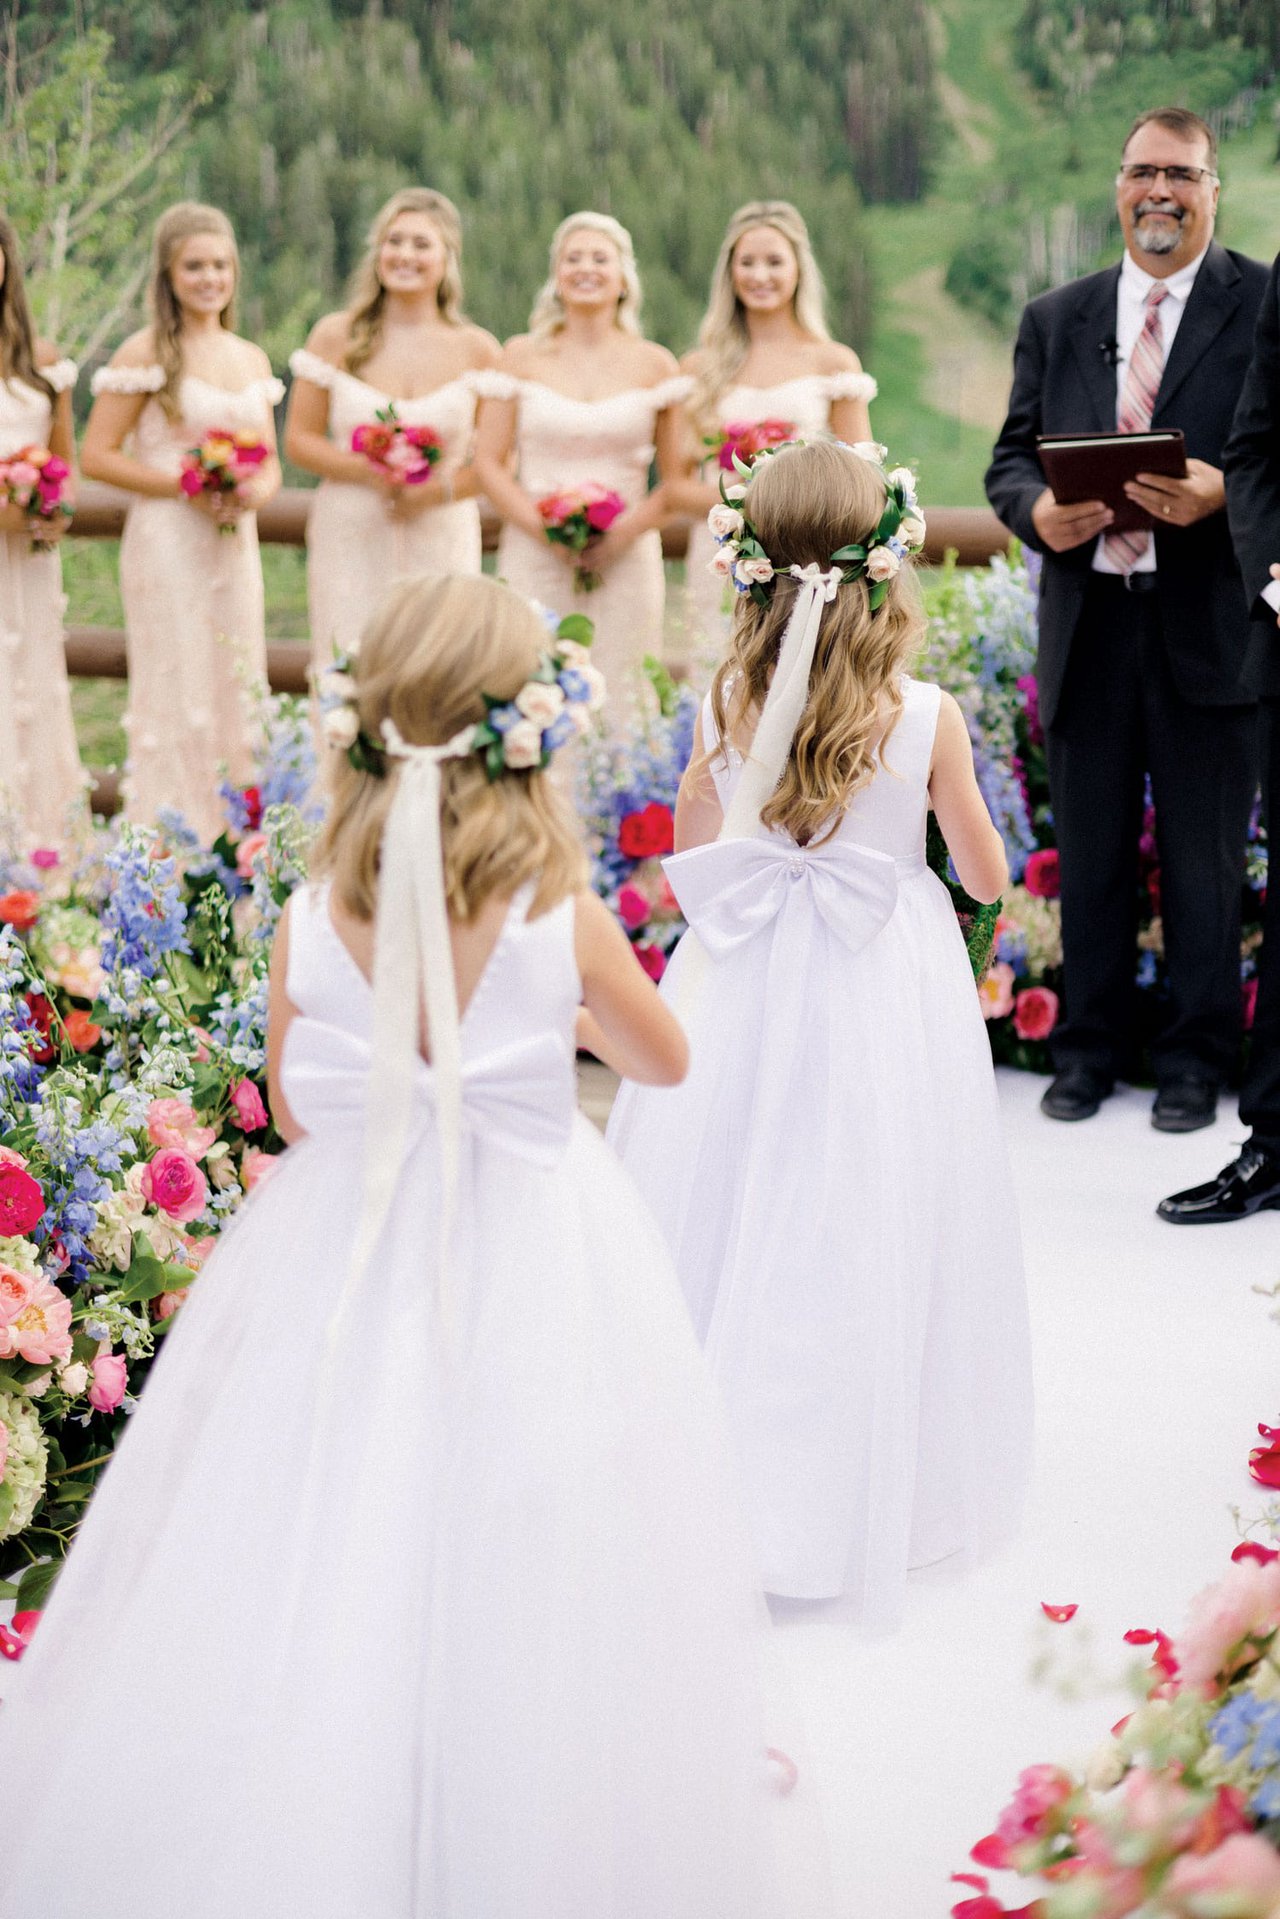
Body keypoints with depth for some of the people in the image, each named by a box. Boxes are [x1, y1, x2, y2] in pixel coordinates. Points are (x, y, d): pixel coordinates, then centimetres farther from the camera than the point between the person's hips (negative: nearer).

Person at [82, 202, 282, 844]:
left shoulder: (252, 358, 13)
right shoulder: (146, 353, -5)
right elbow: (97, 456, -9)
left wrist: (254, 492, -6)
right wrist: (187, 487, -17)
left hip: (235, 545, 6)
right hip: (167, 543, -6)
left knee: (236, 696, 8)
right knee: (178, 697, -4)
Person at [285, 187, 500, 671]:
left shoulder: (477, 350, 4)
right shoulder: (335, 336, 4)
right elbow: (298, 439, 3)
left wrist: (440, 490, -14)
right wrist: (369, 473, -13)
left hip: (441, 542, 0)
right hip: (349, 539, 0)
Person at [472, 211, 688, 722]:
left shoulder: (655, 364, 7)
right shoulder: (522, 355, 7)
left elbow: (679, 478, 5)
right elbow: (489, 462, 3)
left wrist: (625, 531, -12)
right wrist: (543, 527, -12)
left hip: (625, 561, 0)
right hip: (534, 560, 0)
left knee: (617, 702, -2)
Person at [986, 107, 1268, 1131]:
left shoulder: (1265, 305, 0)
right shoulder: (1055, 319, 13)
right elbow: (1010, 459, 12)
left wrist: (1221, 492, -22)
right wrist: (1039, 509, -9)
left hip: (1210, 631, -3)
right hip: (1087, 628, 3)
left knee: (1206, 863, 6)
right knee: (1090, 857, 11)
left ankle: (1196, 1060, 20)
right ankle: (1091, 1047, 25)